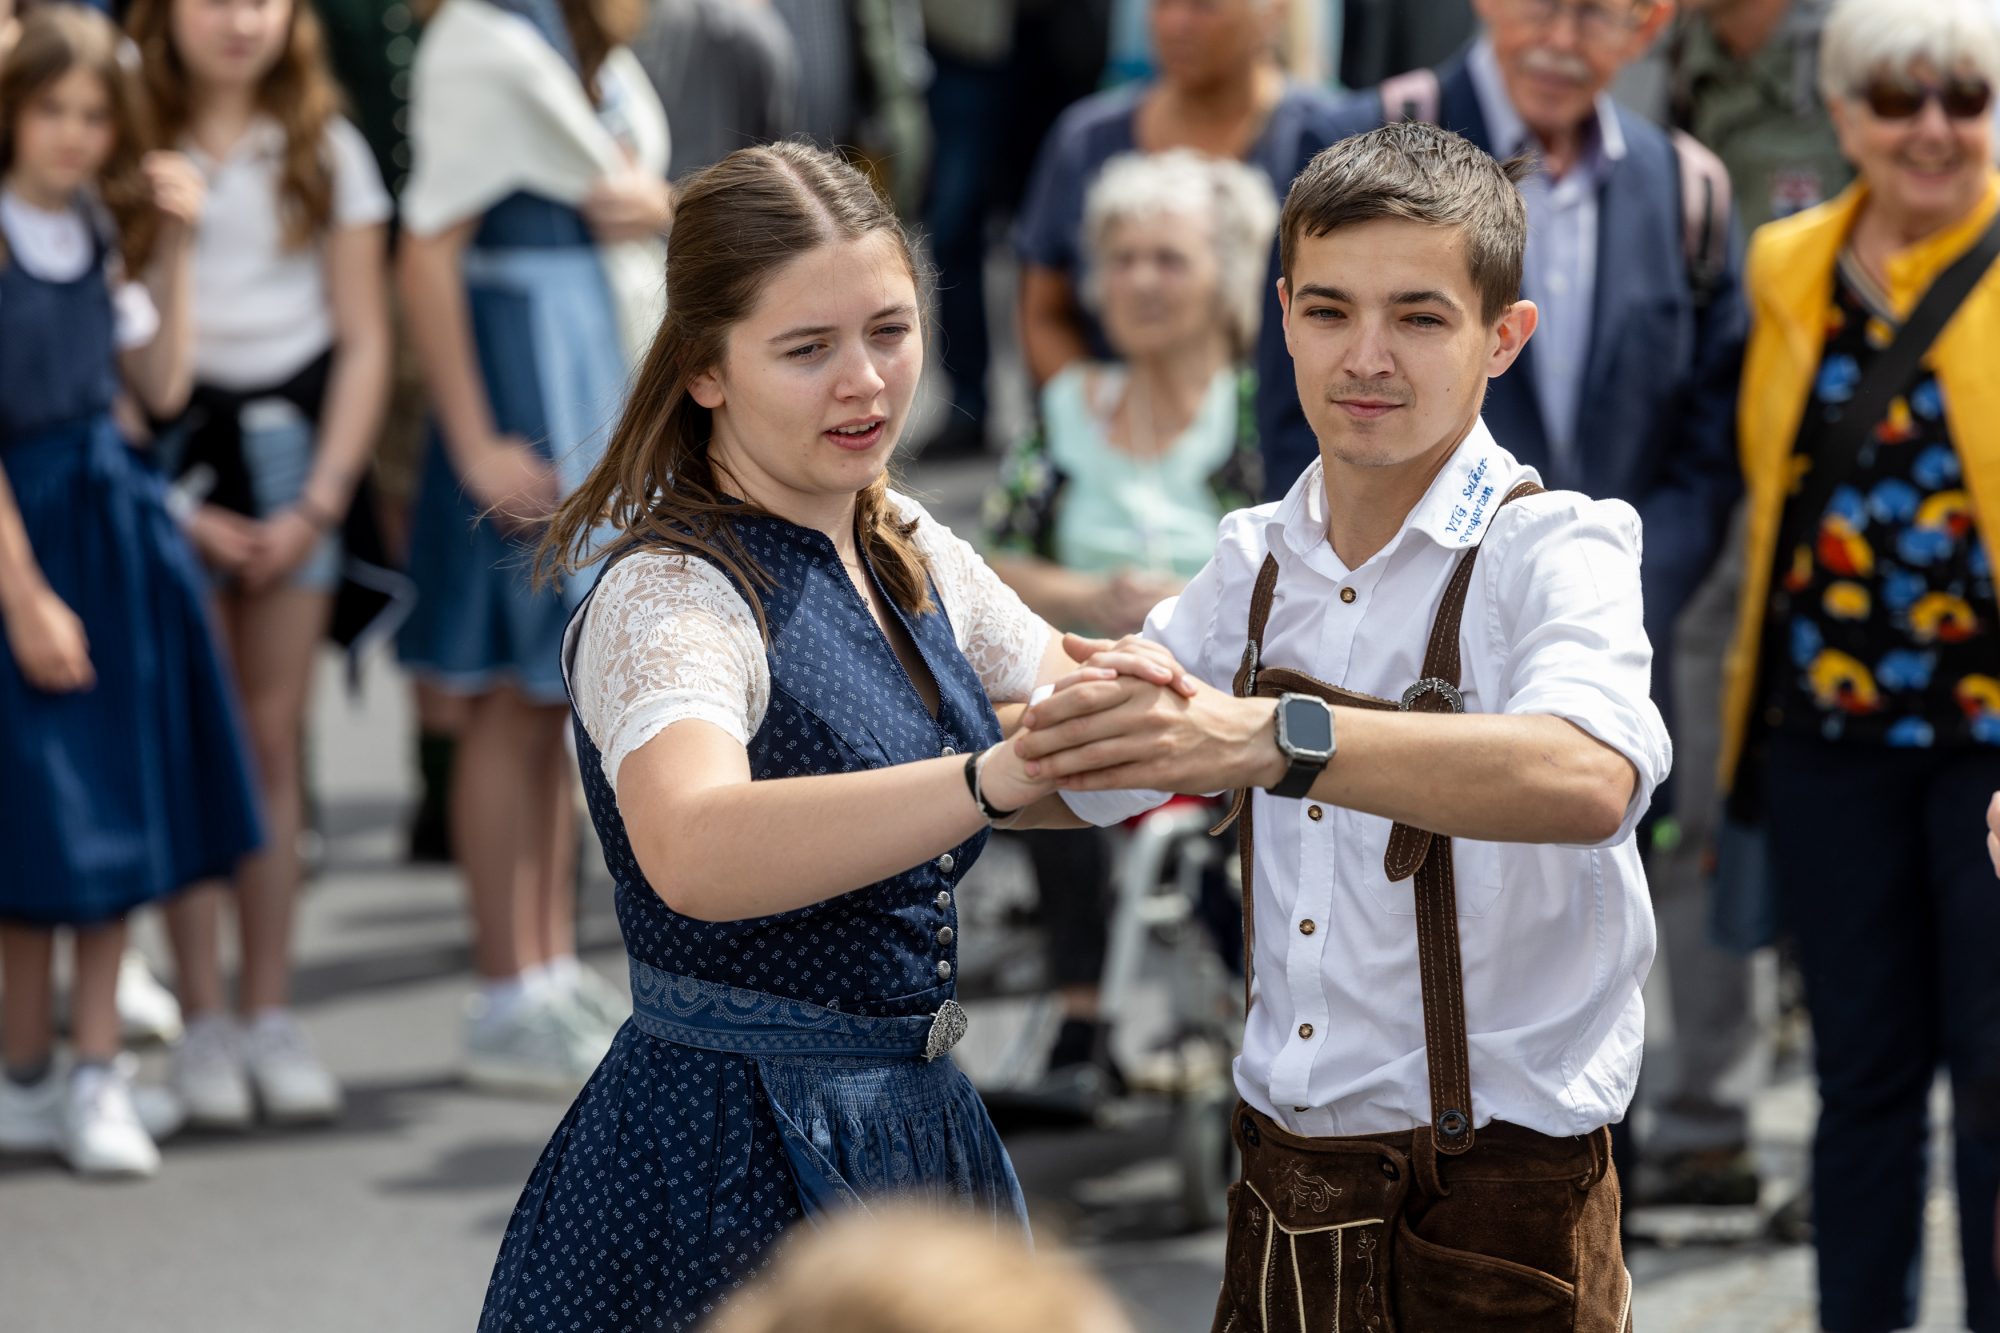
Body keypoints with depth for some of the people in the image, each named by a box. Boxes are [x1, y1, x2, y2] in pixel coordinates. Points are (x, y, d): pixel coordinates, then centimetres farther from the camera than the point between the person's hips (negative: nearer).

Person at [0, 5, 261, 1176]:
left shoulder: (102, 233, 8)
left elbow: (163, 385, 9)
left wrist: (176, 249, 1)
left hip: (115, 527, 6)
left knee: (120, 806, 6)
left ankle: (97, 1070, 13)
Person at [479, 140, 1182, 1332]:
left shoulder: (906, 549, 7)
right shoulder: (669, 596, -18)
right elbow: (693, 852, -38)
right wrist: (1000, 776, -48)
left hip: (915, 1133, 8)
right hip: (730, 1181, -8)